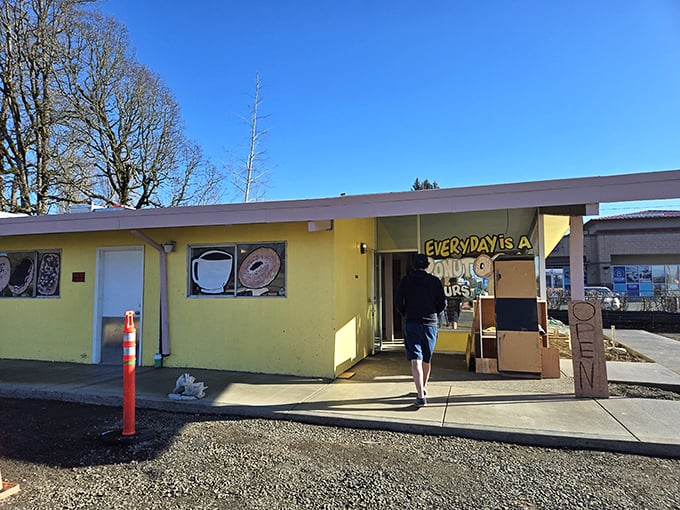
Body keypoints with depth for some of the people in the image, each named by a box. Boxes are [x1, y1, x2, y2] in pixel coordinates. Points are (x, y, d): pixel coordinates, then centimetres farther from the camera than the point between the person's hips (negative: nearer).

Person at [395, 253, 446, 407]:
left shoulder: (406, 280, 0)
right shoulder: (435, 281, 1)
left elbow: (398, 301, -4)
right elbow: (443, 303, 0)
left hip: (412, 324, -2)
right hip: (431, 324, 2)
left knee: (416, 360, -5)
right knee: (427, 360, 18)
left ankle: (421, 396, -15)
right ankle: (424, 388, 35)